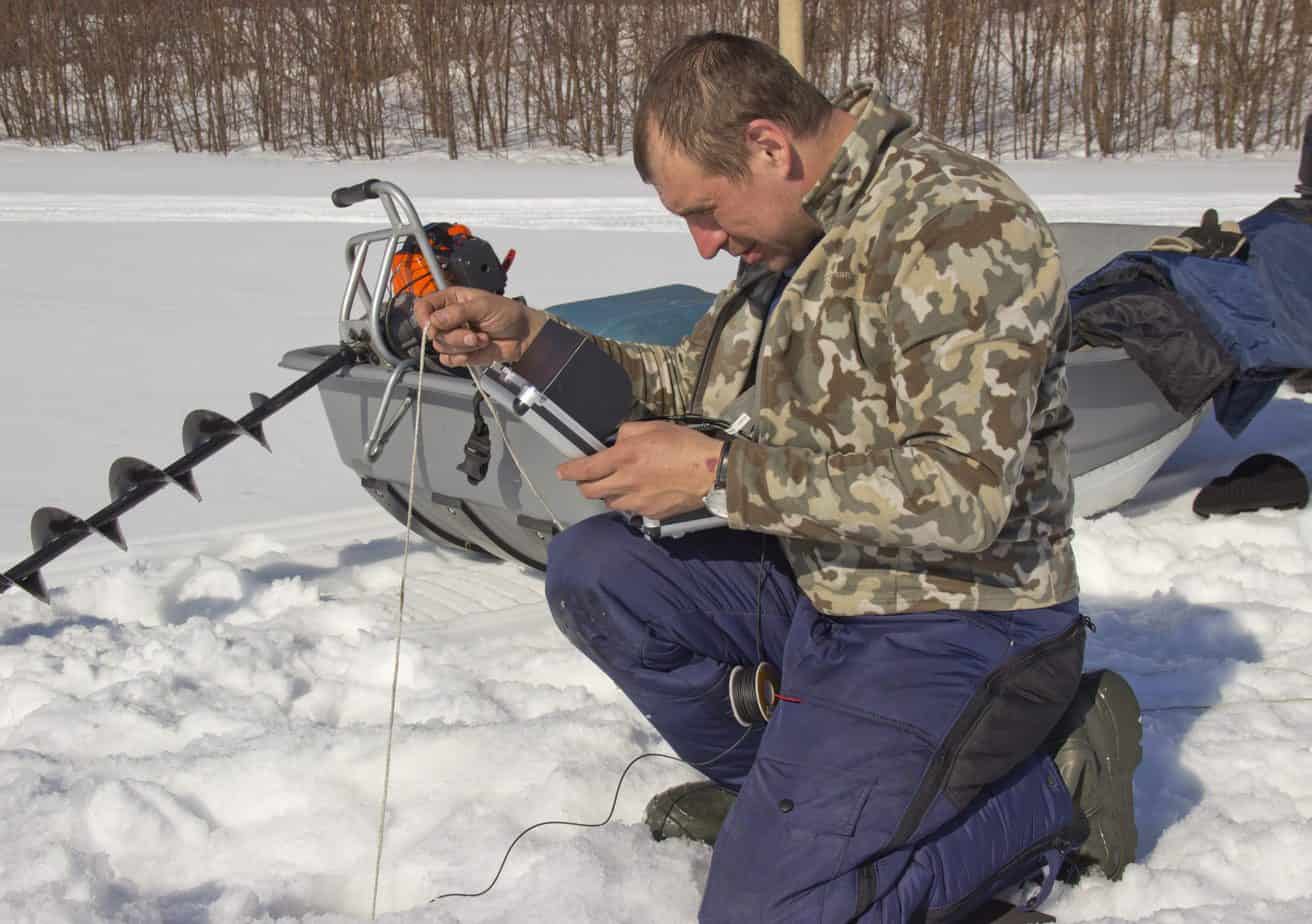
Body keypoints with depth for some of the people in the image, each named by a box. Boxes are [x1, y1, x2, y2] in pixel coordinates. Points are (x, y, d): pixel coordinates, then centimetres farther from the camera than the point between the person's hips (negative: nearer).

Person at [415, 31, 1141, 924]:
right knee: (591, 569, 2)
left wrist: (718, 474, -25)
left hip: (948, 621, -9)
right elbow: (691, 383, 17)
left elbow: (963, 494, -28)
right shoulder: (799, 233, 6)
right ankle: (776, 782, 11)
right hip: (819, 580, 9)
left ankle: (1054, 780, 2)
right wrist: (522, 335, 4)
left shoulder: (959, 225, -22)